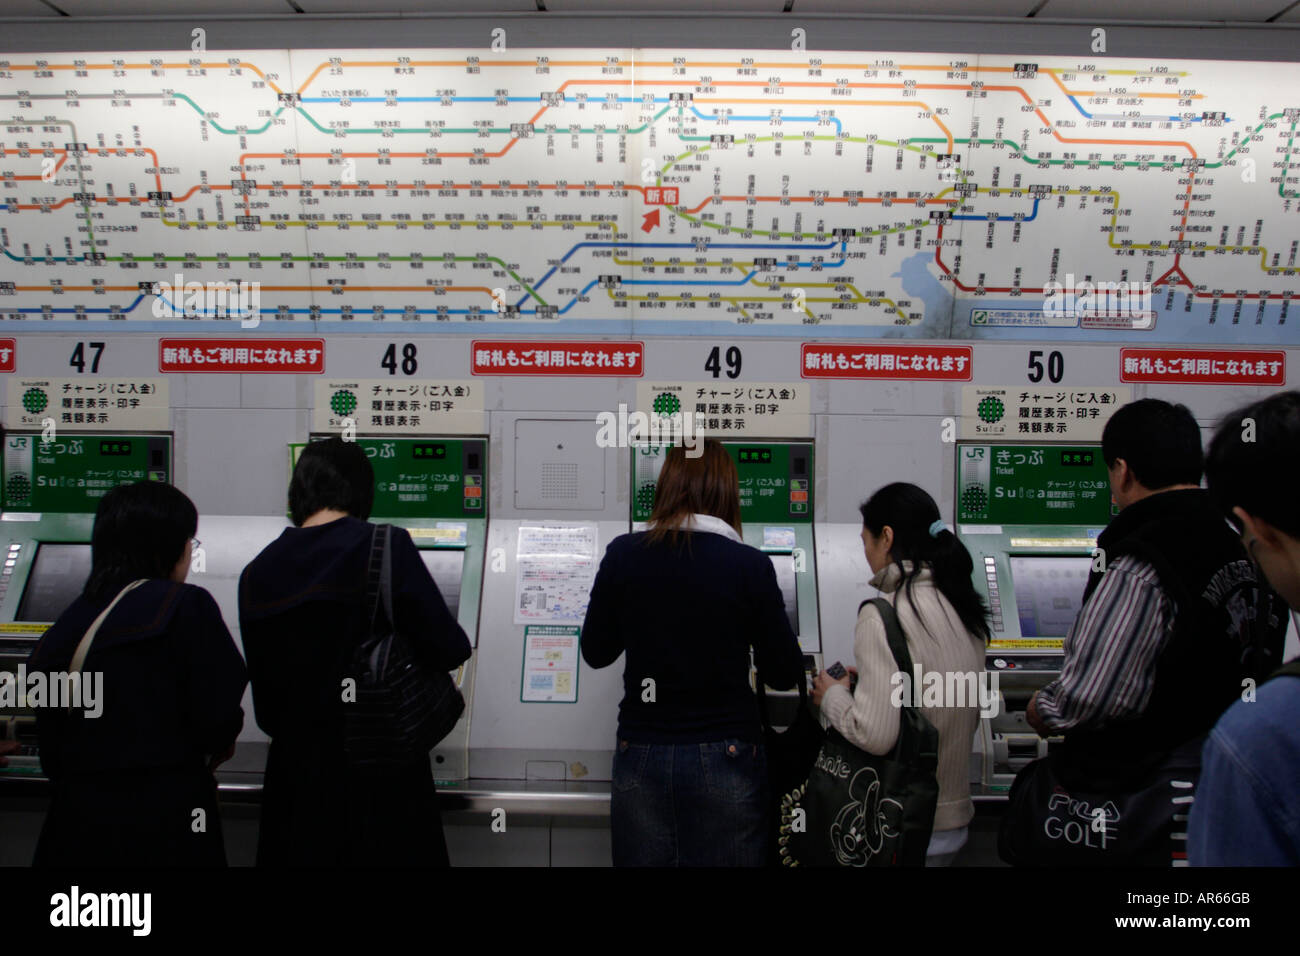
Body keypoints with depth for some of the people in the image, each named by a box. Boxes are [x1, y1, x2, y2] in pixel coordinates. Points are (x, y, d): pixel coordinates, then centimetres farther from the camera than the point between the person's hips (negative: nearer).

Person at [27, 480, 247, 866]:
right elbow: (219, 716, -15)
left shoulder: (71, 618, 5)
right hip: (166, 820, -5)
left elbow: (50, 729, 9)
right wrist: (215, 747, 7)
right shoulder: (187, 606, -12)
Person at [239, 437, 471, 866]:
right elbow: (449, 650, -14)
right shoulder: (385, 547, -12)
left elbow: (265, 706, 6)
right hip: (382, 774, -4)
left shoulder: (257, 573, 1)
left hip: (296, 774, 4)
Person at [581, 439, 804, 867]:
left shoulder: (623, 555, -4)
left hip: (641, 756, 2)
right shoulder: (751, 566, -10)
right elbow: (784, 674, -3)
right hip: (725, 760, -2)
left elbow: (595, 653, 6)